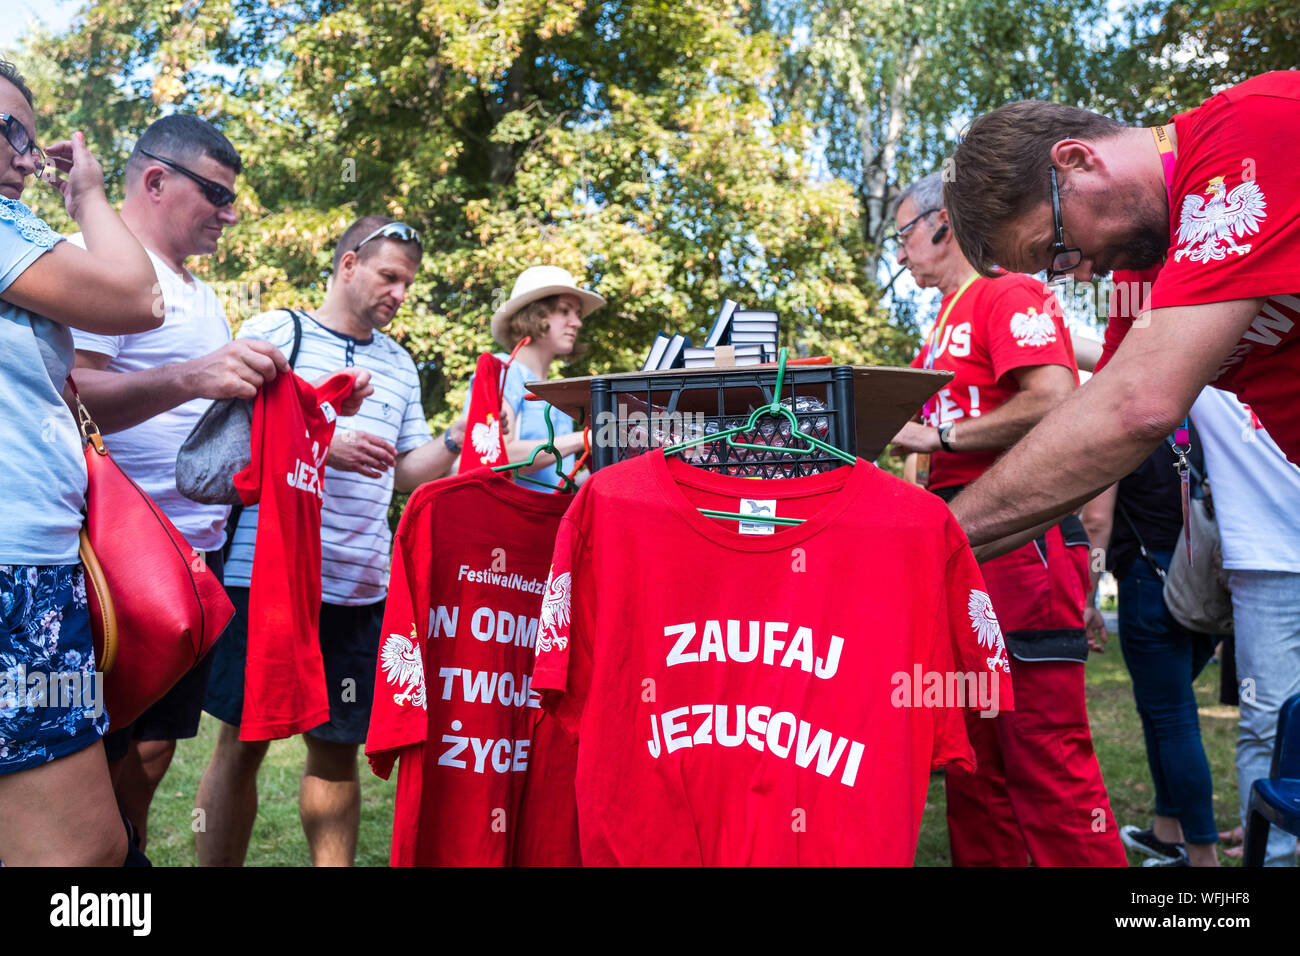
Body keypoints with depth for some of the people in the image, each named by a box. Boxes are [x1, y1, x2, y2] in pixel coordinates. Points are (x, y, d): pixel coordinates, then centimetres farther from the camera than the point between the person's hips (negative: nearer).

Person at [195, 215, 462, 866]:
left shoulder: (400, 364, 17)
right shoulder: (274, 331, 2)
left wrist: (454, 442, -2)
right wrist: (320, 445, -17)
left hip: (359, 586, 4)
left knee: (338, 747, 9)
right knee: (243, 743, 4)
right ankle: (216, 865, 19)